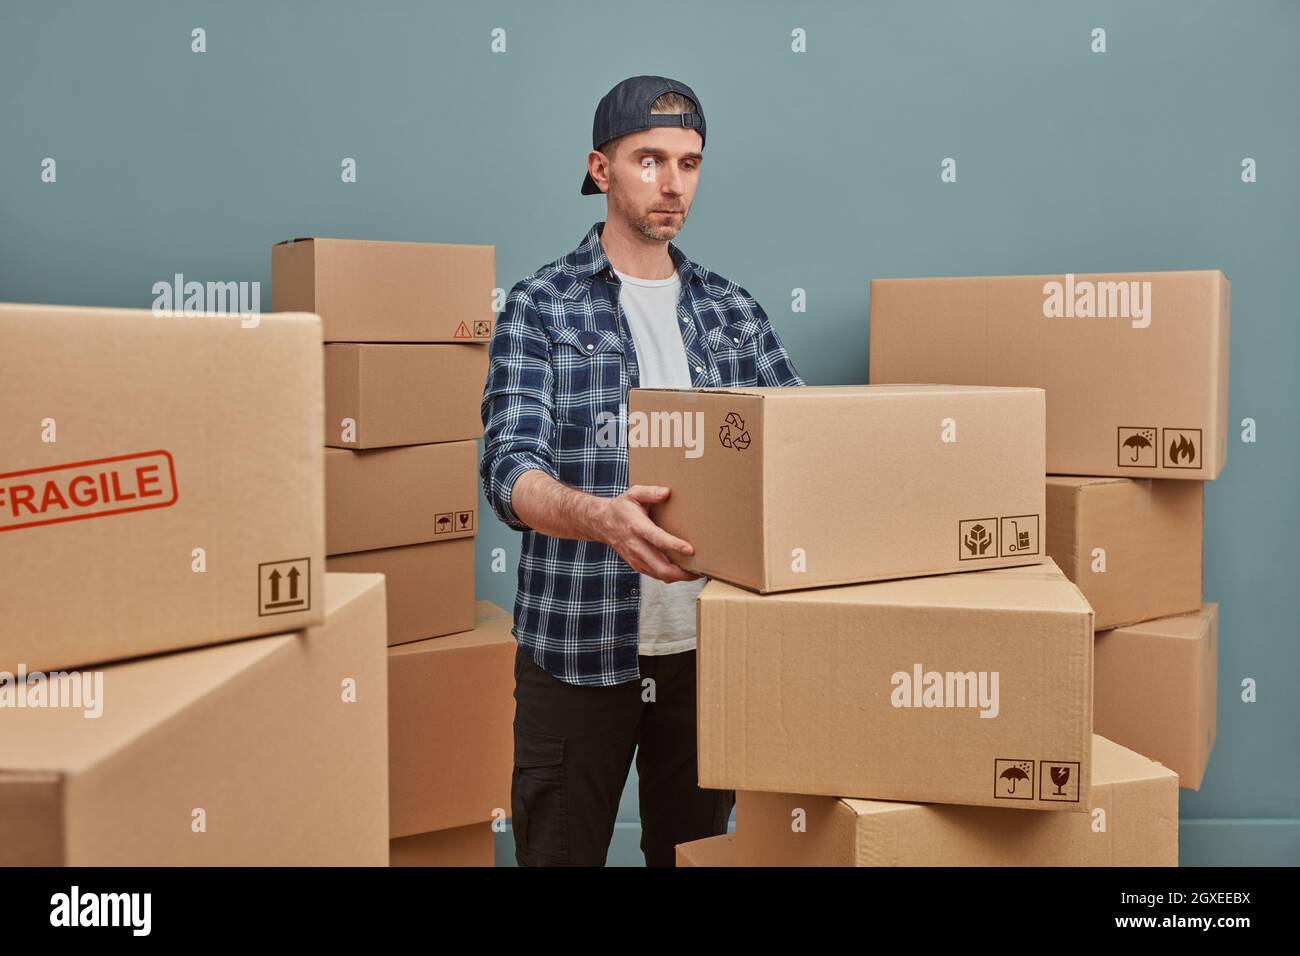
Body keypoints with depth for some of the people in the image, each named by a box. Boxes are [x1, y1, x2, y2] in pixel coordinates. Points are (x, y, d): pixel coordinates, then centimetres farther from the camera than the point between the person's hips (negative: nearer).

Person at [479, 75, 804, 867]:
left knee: (695, 852, 16)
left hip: (707, 645, 4)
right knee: (561, 851, 8)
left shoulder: (735, 312, 9)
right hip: (578, 650, -3)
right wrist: (602, 517, -37)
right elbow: (511, 467, -16)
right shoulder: (542, 306, -4)